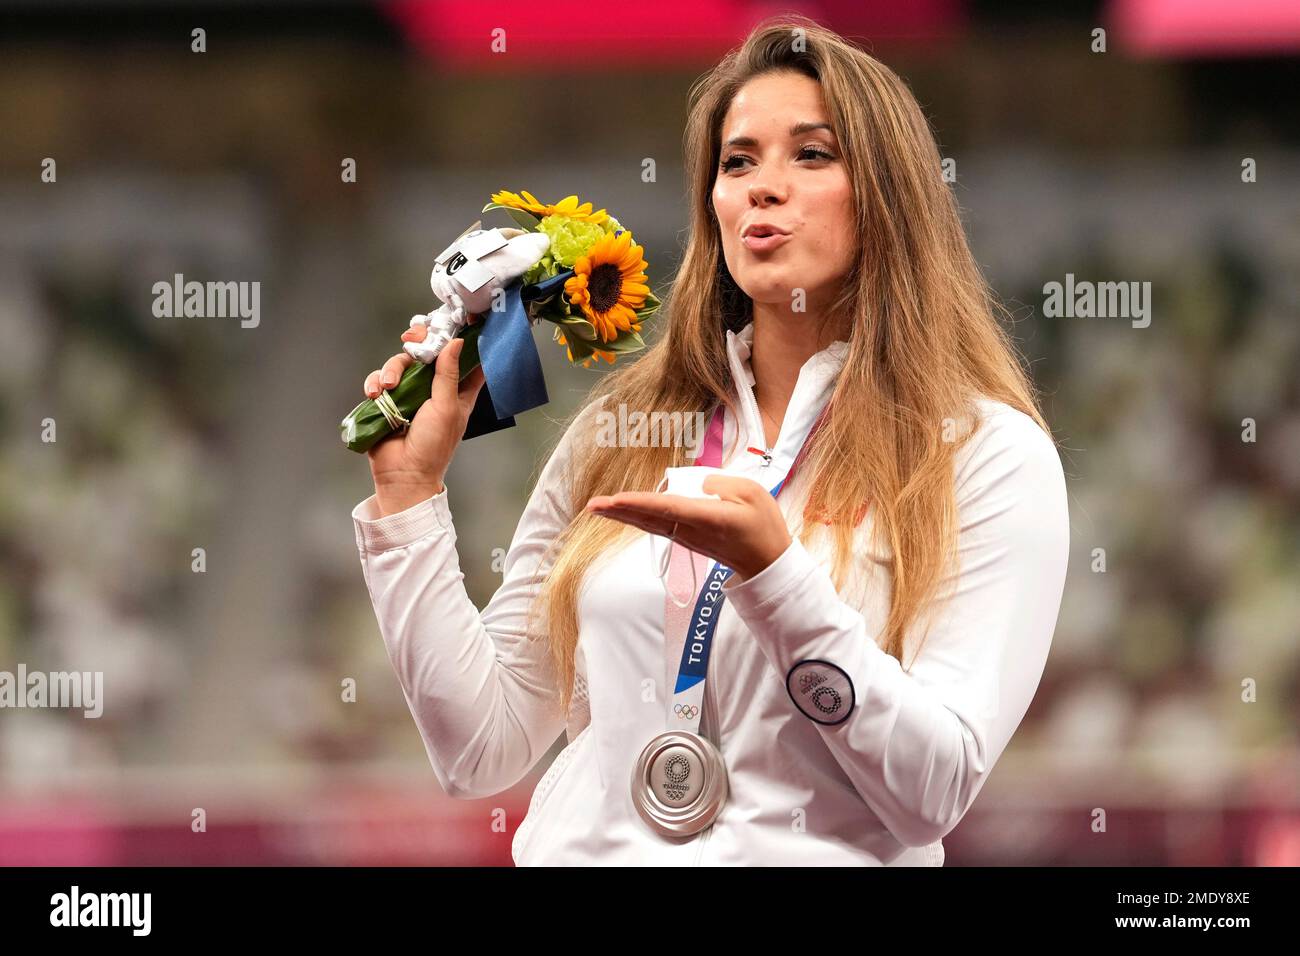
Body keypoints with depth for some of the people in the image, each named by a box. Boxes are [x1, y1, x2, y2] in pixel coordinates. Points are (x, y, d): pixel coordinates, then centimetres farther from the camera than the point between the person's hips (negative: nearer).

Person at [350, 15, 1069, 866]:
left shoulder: (987, 454, 0)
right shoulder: (619, 428, 10)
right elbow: (482, 752, 10)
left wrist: (770, 572, -16)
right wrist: (409, 492, 5)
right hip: (585, 849, 2)